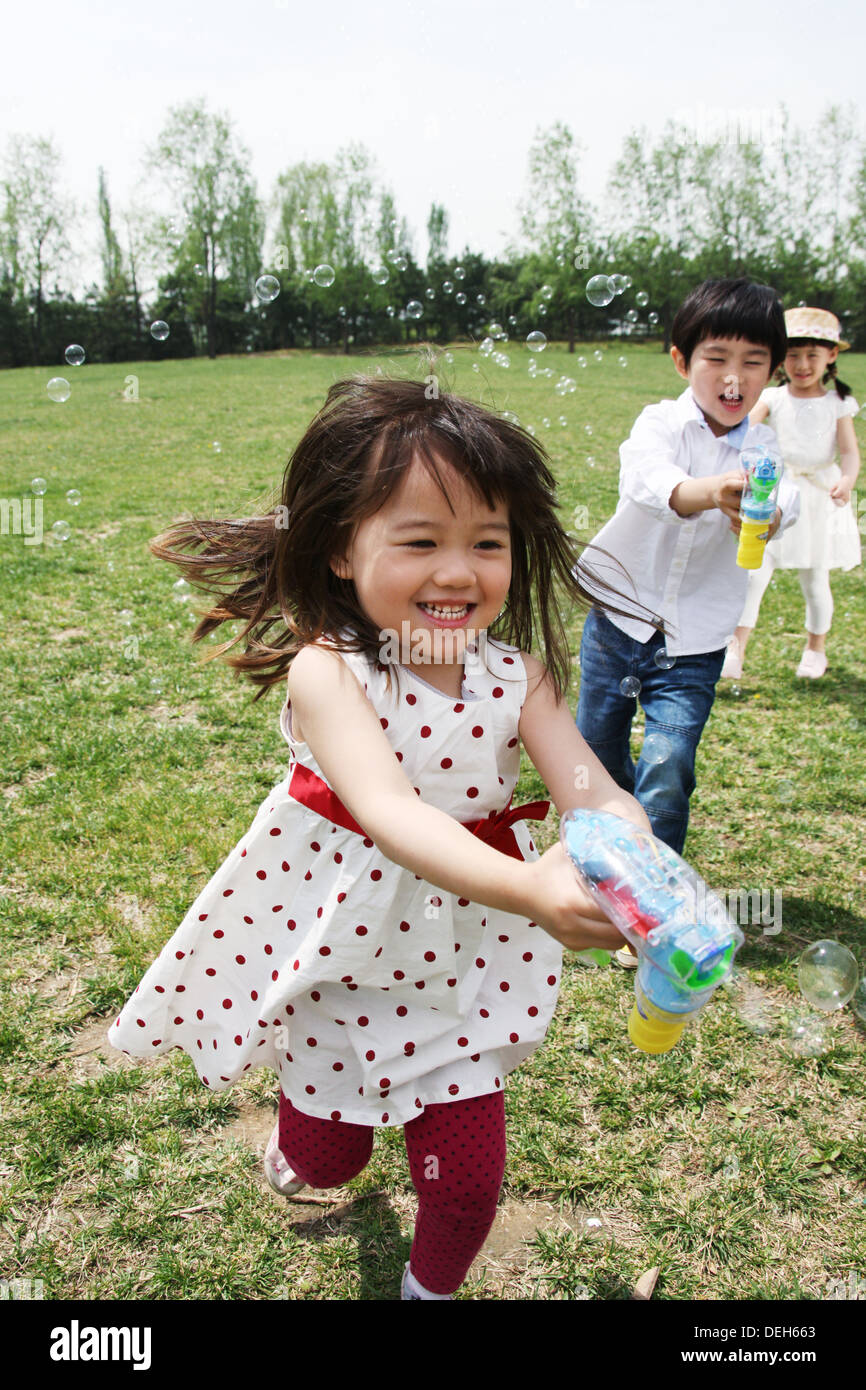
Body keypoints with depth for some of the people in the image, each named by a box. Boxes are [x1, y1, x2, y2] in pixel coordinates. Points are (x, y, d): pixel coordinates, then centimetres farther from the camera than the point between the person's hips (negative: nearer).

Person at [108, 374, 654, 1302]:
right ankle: (304, 1132, 60)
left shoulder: (515, 677, -13)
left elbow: (591, 790, -22)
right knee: (324, 1161, 21)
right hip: (337, 956, -2)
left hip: (464, 965, 2)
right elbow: (386, 808, -40)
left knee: (467, 1177, 12)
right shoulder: (326, 673, -25)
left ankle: (431, 1285, 46)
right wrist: (522, 887, -57)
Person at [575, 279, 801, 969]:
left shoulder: (765, 448, -3)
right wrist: (702, 490, -56)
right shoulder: (661, 424, -9)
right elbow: (646, 475, -33)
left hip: (693, 644, 0)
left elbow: (782, 505, -25)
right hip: (619, 620, 1)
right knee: (598, 754, 13)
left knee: (667, 770, -13)